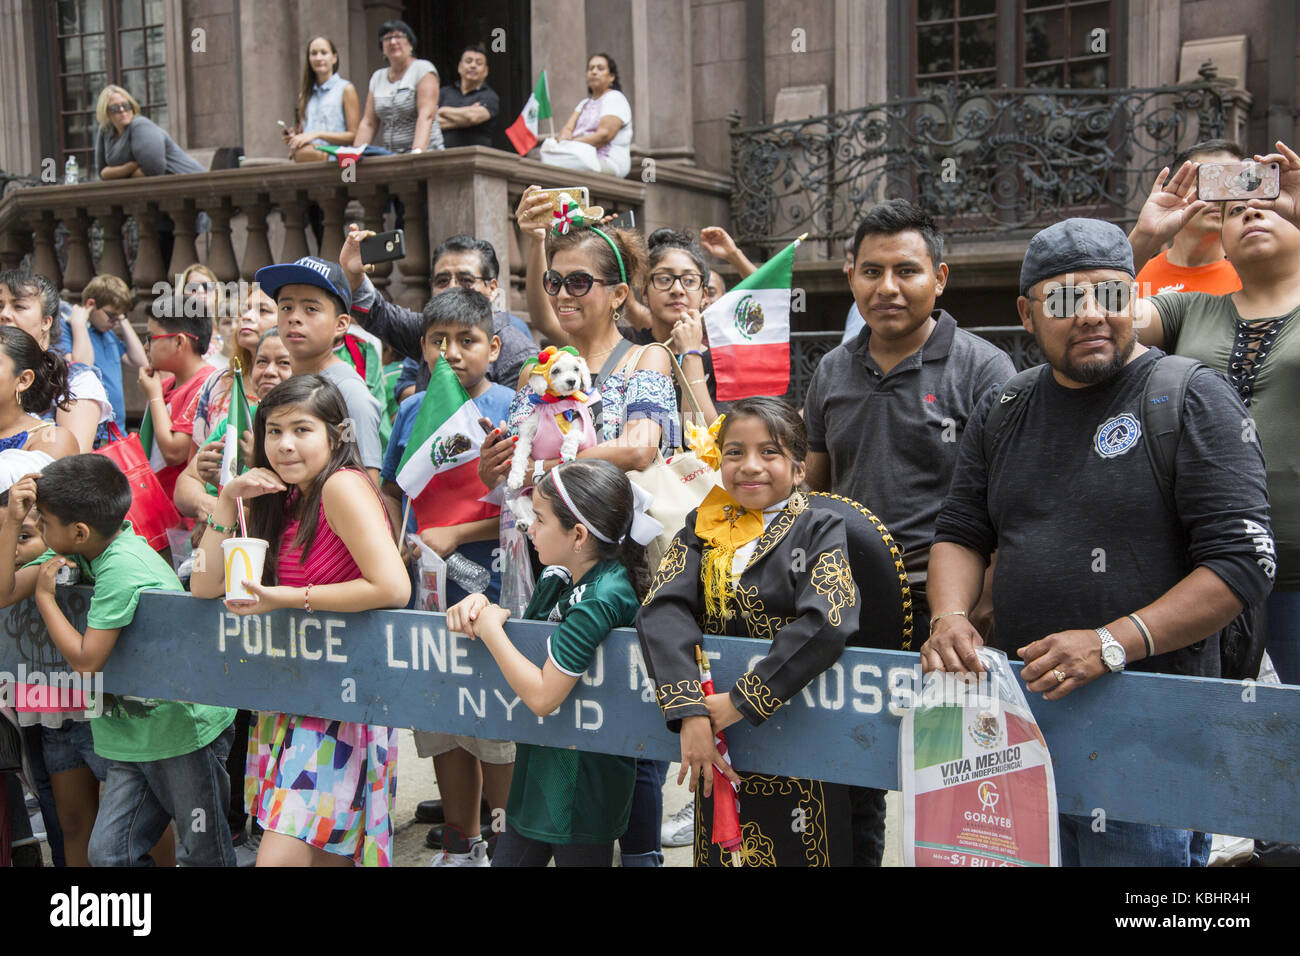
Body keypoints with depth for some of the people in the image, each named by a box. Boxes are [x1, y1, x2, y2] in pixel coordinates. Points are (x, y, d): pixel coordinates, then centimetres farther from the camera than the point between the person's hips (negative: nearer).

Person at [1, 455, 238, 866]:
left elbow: (85, 661, -20)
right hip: (133, 735, 8)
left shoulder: (121, 567, -23)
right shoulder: (82, 551, 3)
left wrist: (45, 596, -9)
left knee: (203, 855, 5)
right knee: (108, 853, 7)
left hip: (184, 727, -8)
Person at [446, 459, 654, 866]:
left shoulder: (599, 601, -24)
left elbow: (541, 695, -26)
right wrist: (479, 608, -7)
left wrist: (490, 628, -16)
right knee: (511, 856, 15)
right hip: (541, 762, 8)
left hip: (580, 784, -8)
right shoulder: (557, 578, 1)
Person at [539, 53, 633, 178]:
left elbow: (604, 135, -15)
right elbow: (568, 128, 12)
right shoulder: (585, 103, 26)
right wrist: (563, 140, -14)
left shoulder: (615, 99, -1)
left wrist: (571, 144, -18)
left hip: (608, 163, -7)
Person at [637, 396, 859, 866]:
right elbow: (662, 608, -12)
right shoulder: (703, 527, 4)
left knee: (803, 852, 9)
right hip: (717, 744, 3)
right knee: (720, 852, 17)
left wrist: (741, 702, -24)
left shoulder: (820, 528, -6)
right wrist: (690, 713, -26)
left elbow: (825, 624, -23)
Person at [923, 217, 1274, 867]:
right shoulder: (1001, 412, 11)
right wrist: (949, 618, -6)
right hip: (1019, 703, 5)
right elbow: (960, 534, 16)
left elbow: (1244, 562, -13)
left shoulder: (1191, 398, -6)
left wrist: (1110, 644, -20)